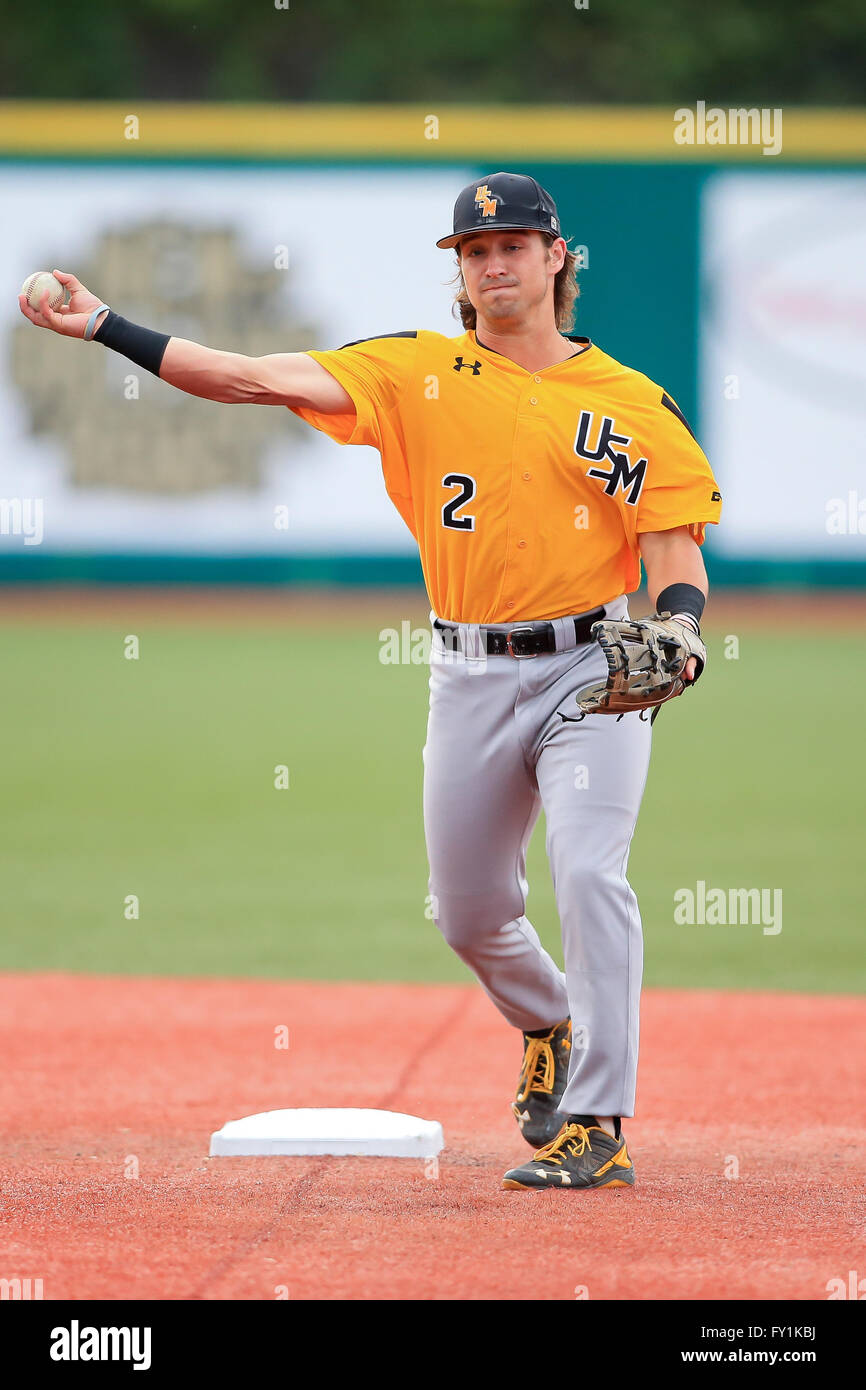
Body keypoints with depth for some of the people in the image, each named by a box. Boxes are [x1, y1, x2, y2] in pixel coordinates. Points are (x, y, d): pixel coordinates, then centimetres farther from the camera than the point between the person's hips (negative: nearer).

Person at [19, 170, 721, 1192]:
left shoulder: (632, 404, 1)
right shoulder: (416, 371, 3)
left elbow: (675, 554, 0)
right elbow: (265, 380, -7)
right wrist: (108, 330, -16)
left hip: (592, 675, -3)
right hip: (470, 678, 3)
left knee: (588, 873, -20)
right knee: (469, 914, 11)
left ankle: (597, 1127, -16)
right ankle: (551, 1029, 43)